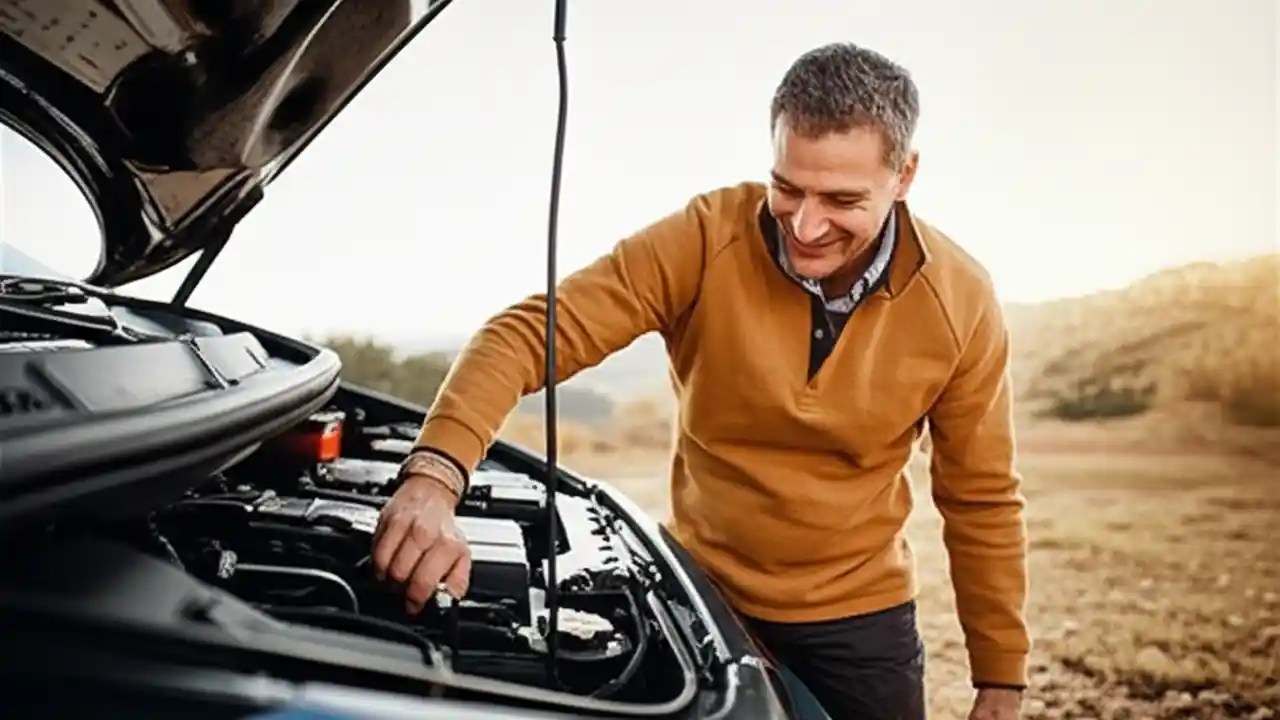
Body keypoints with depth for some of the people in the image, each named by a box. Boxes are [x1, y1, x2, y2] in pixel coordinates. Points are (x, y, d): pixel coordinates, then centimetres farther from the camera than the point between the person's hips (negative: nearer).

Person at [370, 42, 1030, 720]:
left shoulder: (960, 301, -14)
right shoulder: (705, 240, -21)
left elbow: (983, 500, -5)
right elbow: (529, 332, -27)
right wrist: (434, 475, -44)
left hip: (861, 620, 2)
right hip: (705, 598, -1)